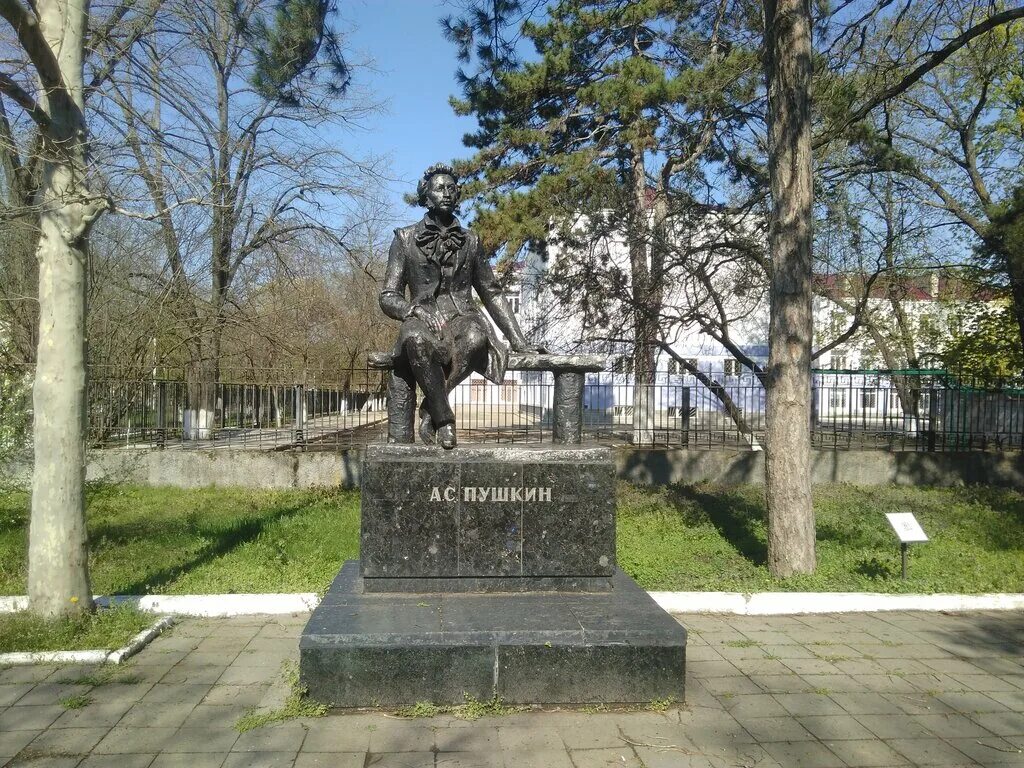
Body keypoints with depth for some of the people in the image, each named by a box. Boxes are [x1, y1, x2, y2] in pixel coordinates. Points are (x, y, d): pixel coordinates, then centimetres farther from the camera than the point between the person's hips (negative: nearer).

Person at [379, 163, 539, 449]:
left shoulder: (470, 240, 19)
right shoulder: (406, 238, 12)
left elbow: (492, 294, 21)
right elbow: (388, 297, 7)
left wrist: (518, 340, 13)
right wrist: (417, 309, -16)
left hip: (462, 320, 2)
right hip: (424, 321, -1)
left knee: (475, 338, -37)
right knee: (416, 338, -40)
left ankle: (429, 409, -22)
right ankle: (443, 417, -26)